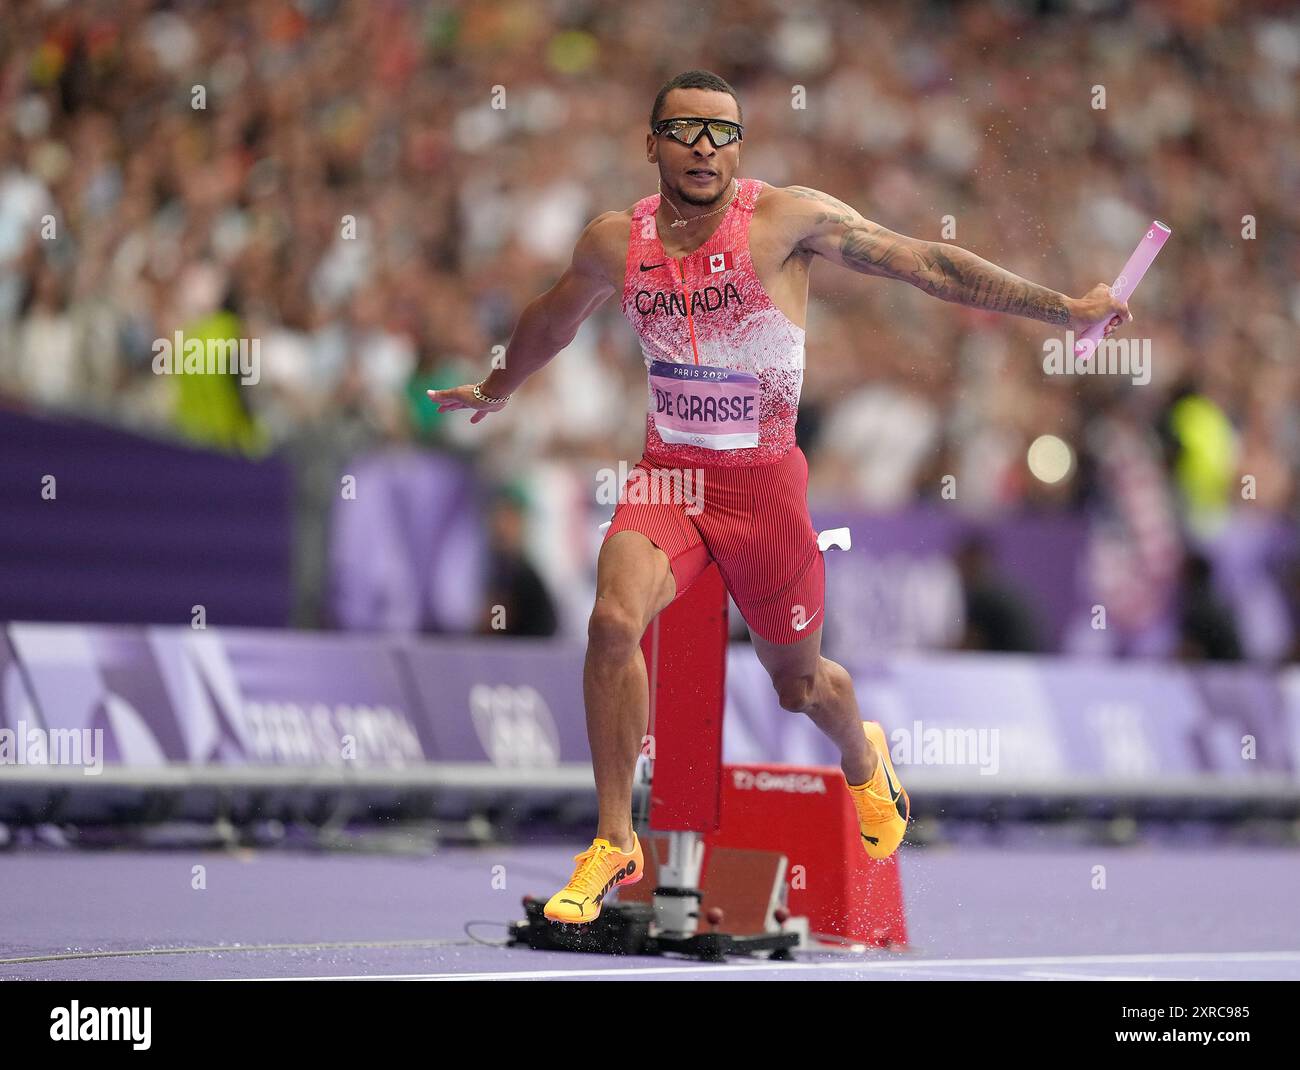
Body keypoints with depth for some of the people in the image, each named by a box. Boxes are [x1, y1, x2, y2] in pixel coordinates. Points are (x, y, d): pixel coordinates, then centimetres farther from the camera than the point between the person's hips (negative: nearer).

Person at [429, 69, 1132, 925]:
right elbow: (553, 321, 21)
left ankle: (864, 759, 51)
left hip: (764, 484, -2)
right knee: (614, 620, -25)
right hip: (667, 475, 2)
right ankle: (615, 843, -14)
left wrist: (1064, 310, -12)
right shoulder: (617, 242, -1)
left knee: (799, 683, 13)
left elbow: (926, 262, -10)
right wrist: (497, 391, 38)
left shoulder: (787, 219, -11)